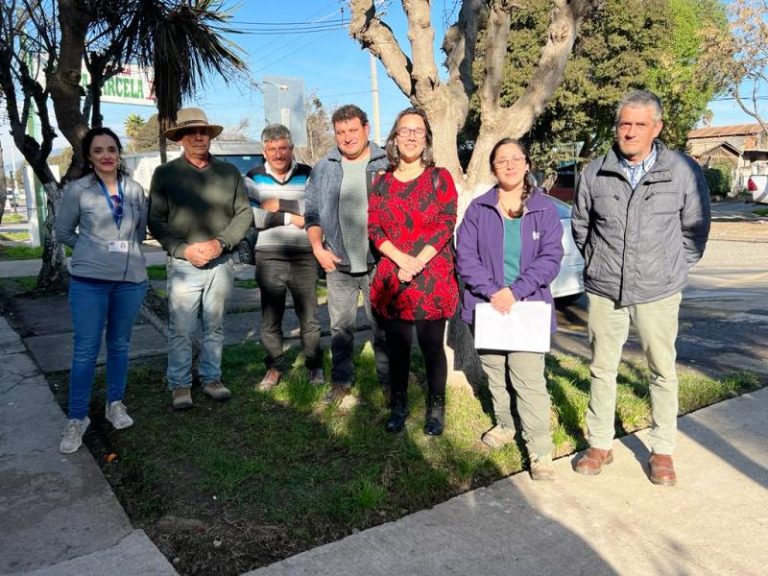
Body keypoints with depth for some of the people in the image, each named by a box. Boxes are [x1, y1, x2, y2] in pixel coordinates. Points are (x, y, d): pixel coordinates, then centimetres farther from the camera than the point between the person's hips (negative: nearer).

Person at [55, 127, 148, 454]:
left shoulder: (135, 190, 4)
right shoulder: (77, 190, -3)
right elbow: (63, 232, 5)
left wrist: (125, 250, 8)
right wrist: (93, 250, 3)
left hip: (131, 278, 3)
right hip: (89, 280, -2)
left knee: (119, 345, 13)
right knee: (85, 350, -1)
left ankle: (115, 405, 29)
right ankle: (76, 418, 11)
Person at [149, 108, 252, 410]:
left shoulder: (229, 172, 8)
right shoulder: (165, 174, 3)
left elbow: (244, 213, 5)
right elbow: (156, 220, 1)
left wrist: (221, 243, -9)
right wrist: (184, 249, -12)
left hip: (222, 263, 2)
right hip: (183, 264, -2)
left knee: (215, 326, 11)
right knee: (181, 329, 0)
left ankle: (211, 378, 25)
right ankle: (179, 385, 13)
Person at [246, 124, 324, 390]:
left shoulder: (308, 175, 4)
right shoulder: (253, 178, 5)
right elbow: (250, 216, -9)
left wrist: (282, 204, -14)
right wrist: (292, 218, -10)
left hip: (303, 258, -1)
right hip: (268, 259, 1)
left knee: (309, 317, 6)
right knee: (270, 319, 10)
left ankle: (315, 365, 22)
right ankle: (274, 367, 25)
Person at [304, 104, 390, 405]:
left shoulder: (387, 165, 1)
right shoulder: (323, 168, 8)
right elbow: (312, 212, 11)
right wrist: (318, 247, -1)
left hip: (379, 263, -2)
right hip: (338, 264, 3)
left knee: (383, 326, 6)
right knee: (340, 327, 11)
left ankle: (389, 380, 21)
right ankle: (341, 380, 25)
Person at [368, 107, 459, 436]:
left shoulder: (439, 177, 3)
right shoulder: (382, 182, 11)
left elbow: (446, 225, -5)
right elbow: (373, 229, 3)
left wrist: (418, 263, -15)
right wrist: (402, 260, -13)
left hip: (433, 278, -2)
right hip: (391, 279, 3)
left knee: (432, 345, 4)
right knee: (397, 345, 10)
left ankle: (436, 409, 20)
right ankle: (398, 406, 25)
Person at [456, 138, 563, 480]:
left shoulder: (544, 209, 2)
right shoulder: (478, 209, 4)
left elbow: (550, 257, -6)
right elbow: (465, 255, -3)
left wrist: (515, 291, -17)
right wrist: (492, 291, -15)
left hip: (528, 307, -2)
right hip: (487, 305, 2)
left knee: (529, 379, -7)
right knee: (494, 373, 15)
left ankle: (540, 450, 2)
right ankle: (504, 426, 35)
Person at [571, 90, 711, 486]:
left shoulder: (683, 171, -4)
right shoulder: (595, 173, 0)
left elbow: (695, 228, 6)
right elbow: (581, 225, 14)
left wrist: (674, 271, 6)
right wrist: (597, 263, 11)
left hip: (657, 293, -1)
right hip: (603, 290, 2)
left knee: (663, 371, 7)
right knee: (602, 368, 10)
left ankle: (662, 451, 23)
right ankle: (600, 444, 24)